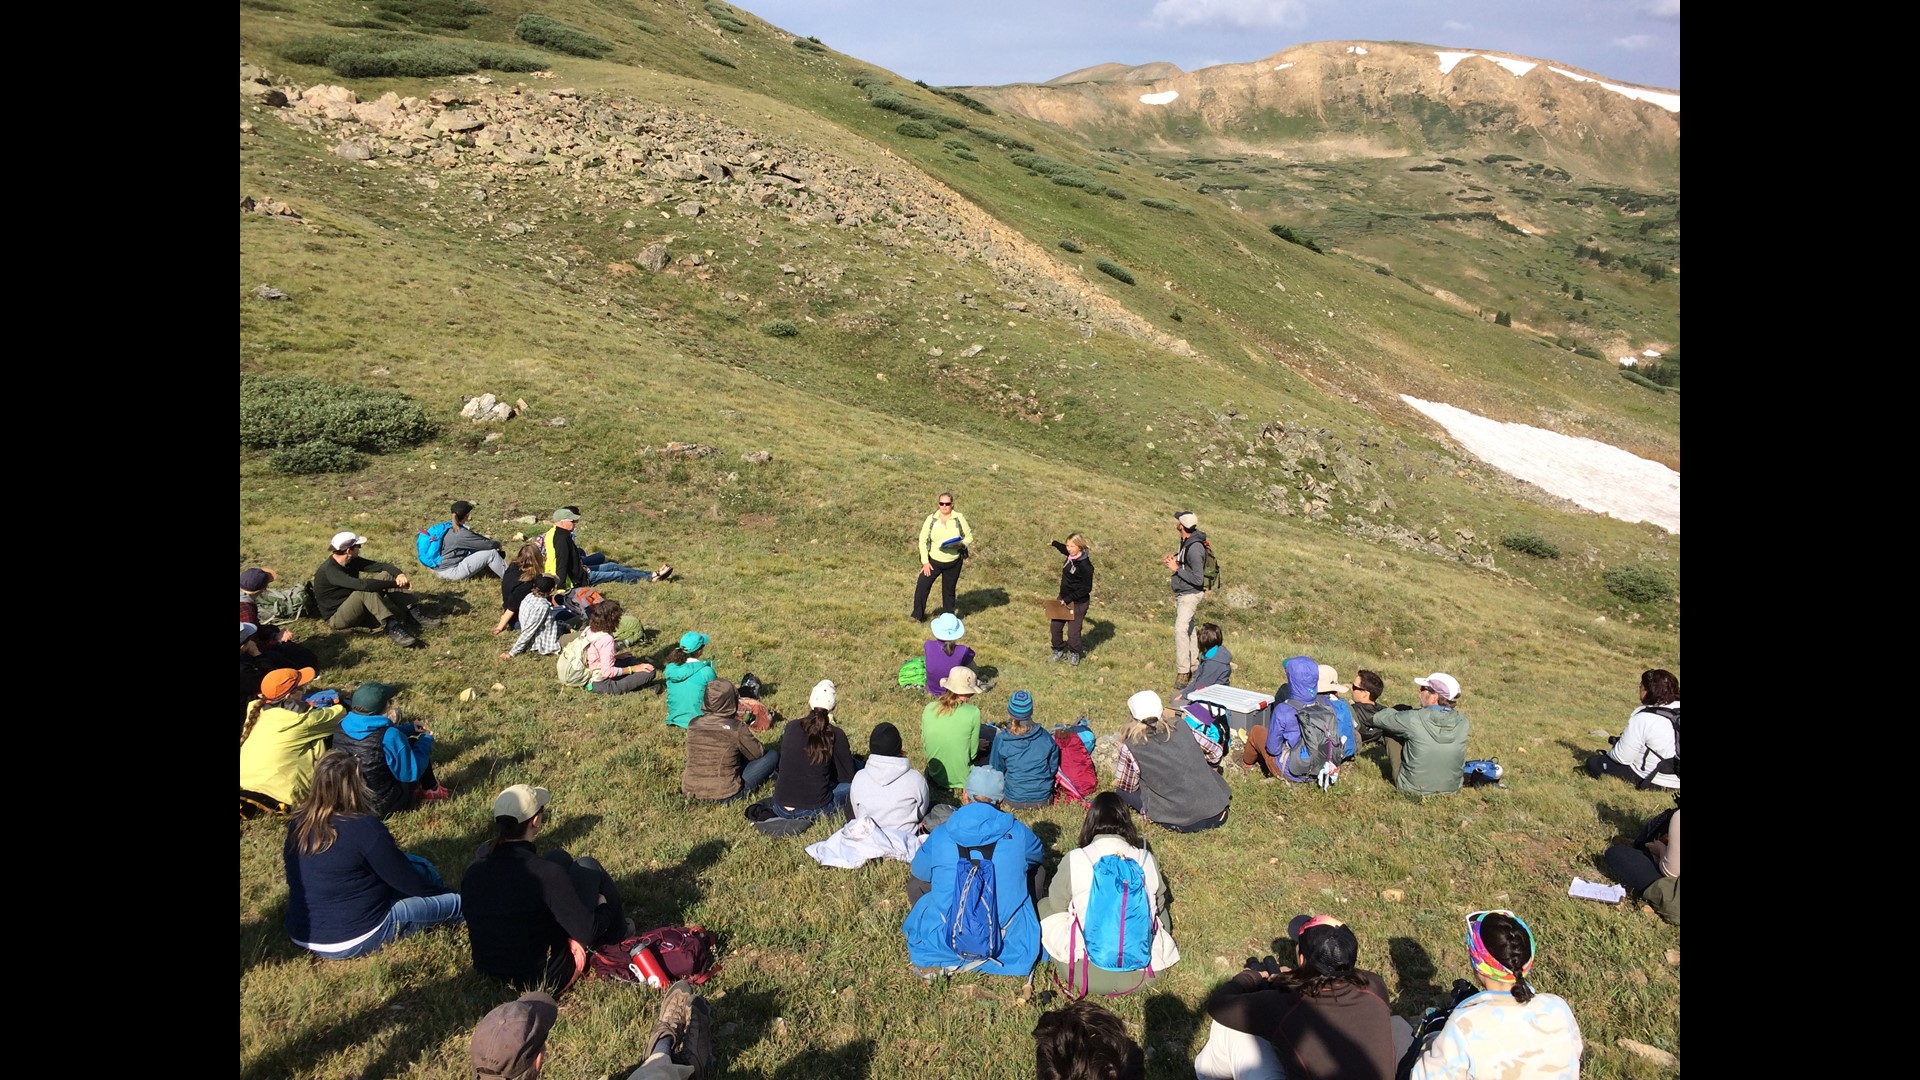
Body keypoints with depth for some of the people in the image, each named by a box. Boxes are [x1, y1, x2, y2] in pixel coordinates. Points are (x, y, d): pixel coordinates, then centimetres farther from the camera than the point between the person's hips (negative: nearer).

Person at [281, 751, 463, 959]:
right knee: (457, 902, 1)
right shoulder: (363, 827, -24)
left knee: (417, 867, 17)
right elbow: (408, 882, -14)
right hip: (351, 941, -8)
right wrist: (442, 891, 5)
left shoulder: (298, 823, -3)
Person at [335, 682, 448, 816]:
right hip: (382, 805, -7)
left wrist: (409, 729, 10)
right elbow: (411, 773, -17)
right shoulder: (389, 737, -29)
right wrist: (425, 740, -5)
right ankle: (430, 790, 27)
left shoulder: (343, 725, -8)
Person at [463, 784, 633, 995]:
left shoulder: (474, 870, -12)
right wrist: (603, 905, 0)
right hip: (546, 979, -6)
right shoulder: (547, 873, -30)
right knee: (586, 866, 7)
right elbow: (589, 934, -22)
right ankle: (620, 932, 32)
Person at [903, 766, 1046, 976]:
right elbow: (1039, 856, 20)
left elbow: (920, 871, 16)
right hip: (1009, 943, 0)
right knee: (1037, 870, 20)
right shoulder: (1017, 832, -3)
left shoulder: (940, 835, -3)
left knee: (916, 885, 26)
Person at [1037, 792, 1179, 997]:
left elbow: (1057, 903, 3)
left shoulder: (1074, 860, -13)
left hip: (1087, 975, -1)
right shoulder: (1146, 860, -7)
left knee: (1045, 906, 21)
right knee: (1160, 912, 31)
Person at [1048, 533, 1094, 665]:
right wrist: (1054, 543, 41)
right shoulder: (1071, 556, -2)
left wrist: (1069, 599, -21)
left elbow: (1086, 588, -21)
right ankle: (1059, 651, 32)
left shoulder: (1085, 565, -25)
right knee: (1055, 626, 11)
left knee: (1073, 632, -4)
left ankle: (1075, 654, 25)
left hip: (1078, 603, -8)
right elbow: (1065, 550, 25)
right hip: (1064, 598, 8)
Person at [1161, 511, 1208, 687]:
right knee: (1188, 629, 20)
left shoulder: (1195, 548, -25)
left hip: (1189, 595, -11)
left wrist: (1176, 568, -20)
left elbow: (1198, 579, -25)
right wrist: (1175, 557, 4)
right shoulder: (1186, 542, 4)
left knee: (1181, 630, -18)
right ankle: (1194, 666, 34)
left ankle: (1183, 672, -16)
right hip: (1181, 594, 11)